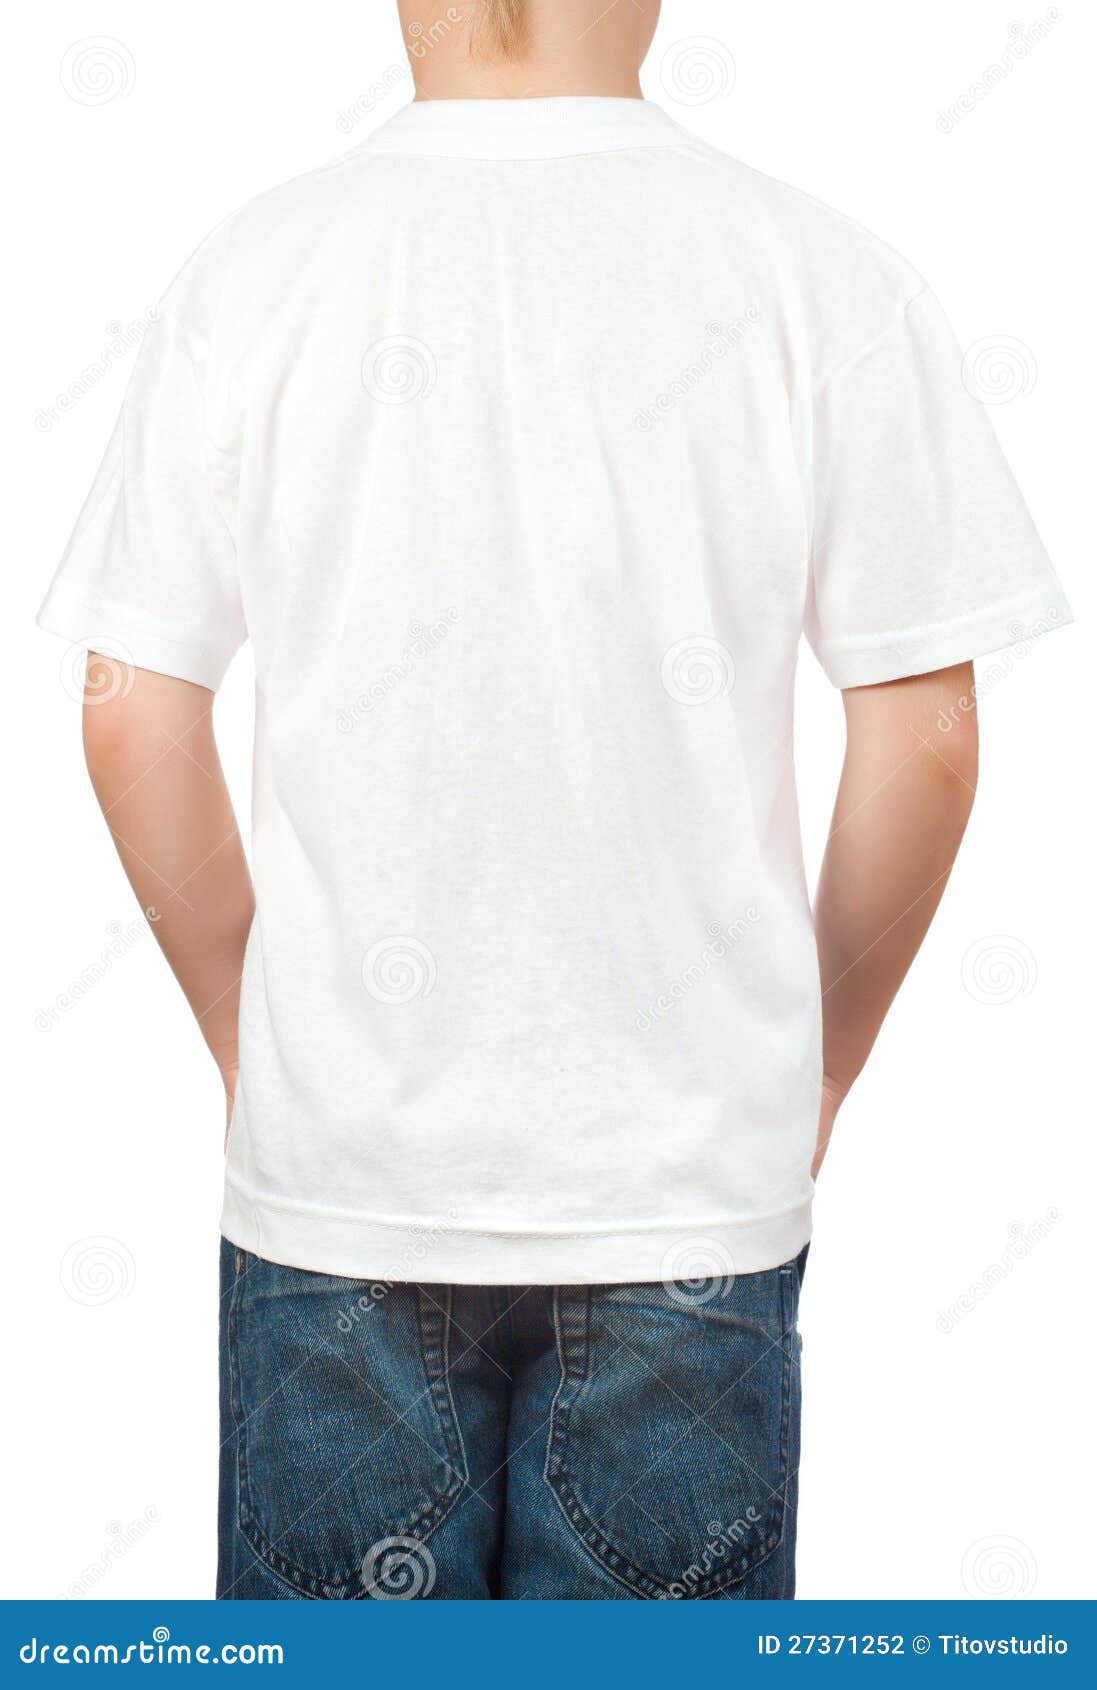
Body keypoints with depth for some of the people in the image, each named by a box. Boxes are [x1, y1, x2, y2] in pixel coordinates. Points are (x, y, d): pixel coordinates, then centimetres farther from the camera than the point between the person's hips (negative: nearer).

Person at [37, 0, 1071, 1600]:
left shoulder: (252, 270, -4)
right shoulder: (821, 273, -6)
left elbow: (133, 720, -2)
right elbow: (926, 738, -5)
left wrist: (246, 1038, 11)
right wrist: (821, 1064, 9)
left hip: (338, 1171, 1)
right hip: (694, 1173, 0)